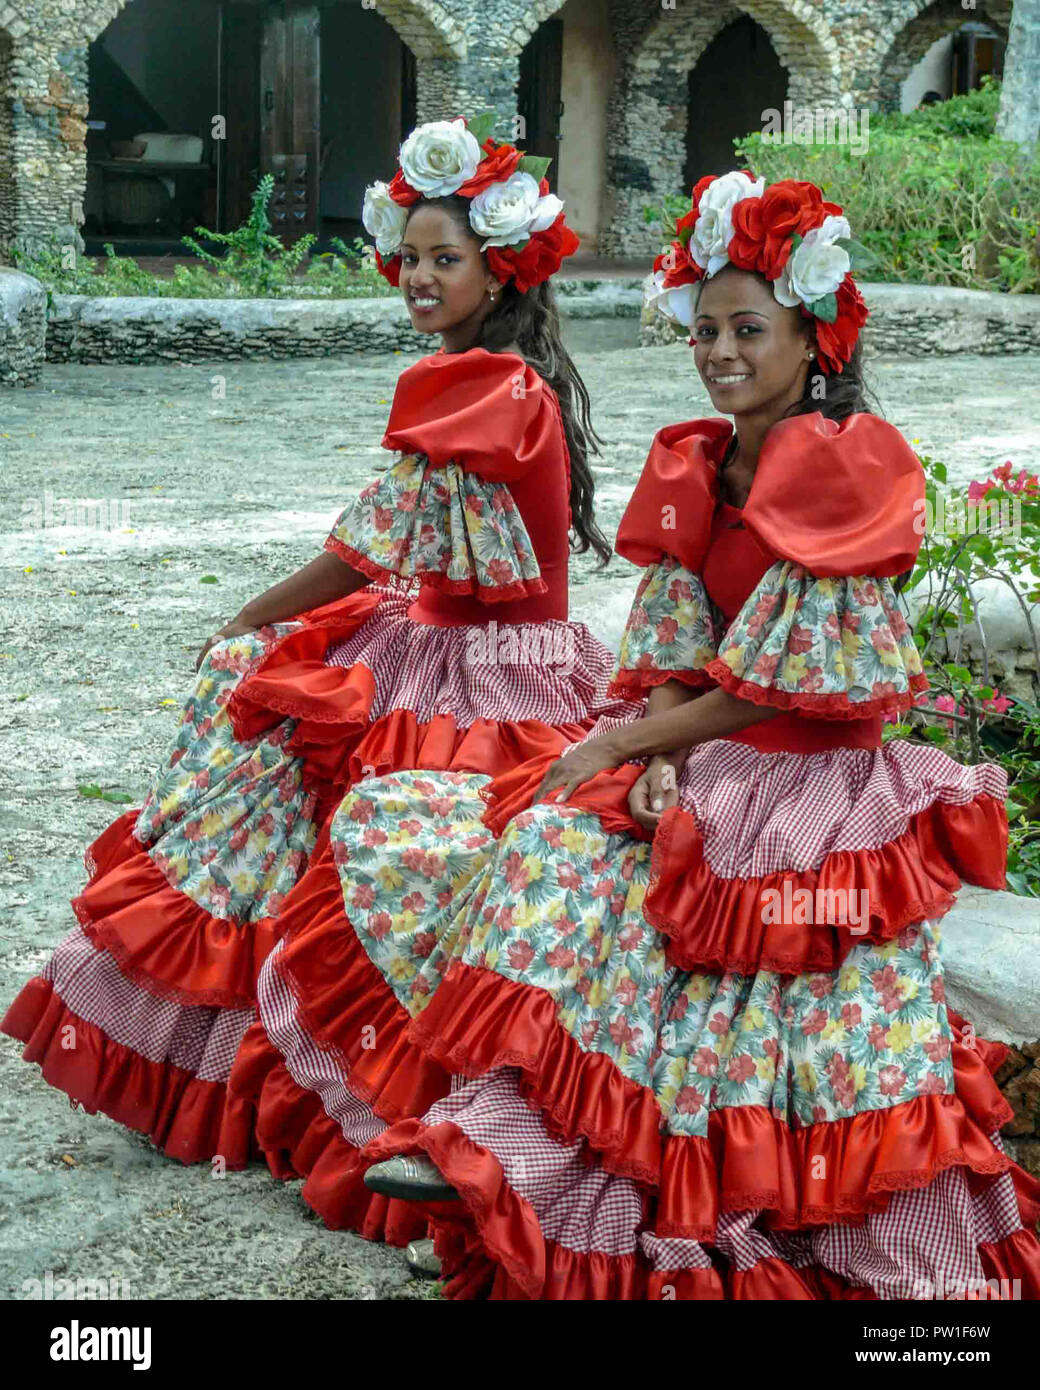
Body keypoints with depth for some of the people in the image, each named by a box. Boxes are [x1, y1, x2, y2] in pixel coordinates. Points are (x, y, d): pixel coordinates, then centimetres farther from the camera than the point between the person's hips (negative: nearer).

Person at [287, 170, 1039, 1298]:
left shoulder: (847, 464, -13)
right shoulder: (693, 469, 9)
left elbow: (774, 683, -14)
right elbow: (672, 655, 7)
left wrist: (618, 747, -9)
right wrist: (656, 762, -13)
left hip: (816, 790, -7)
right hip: (702, 775, 7)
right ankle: (488, 1124, -8)